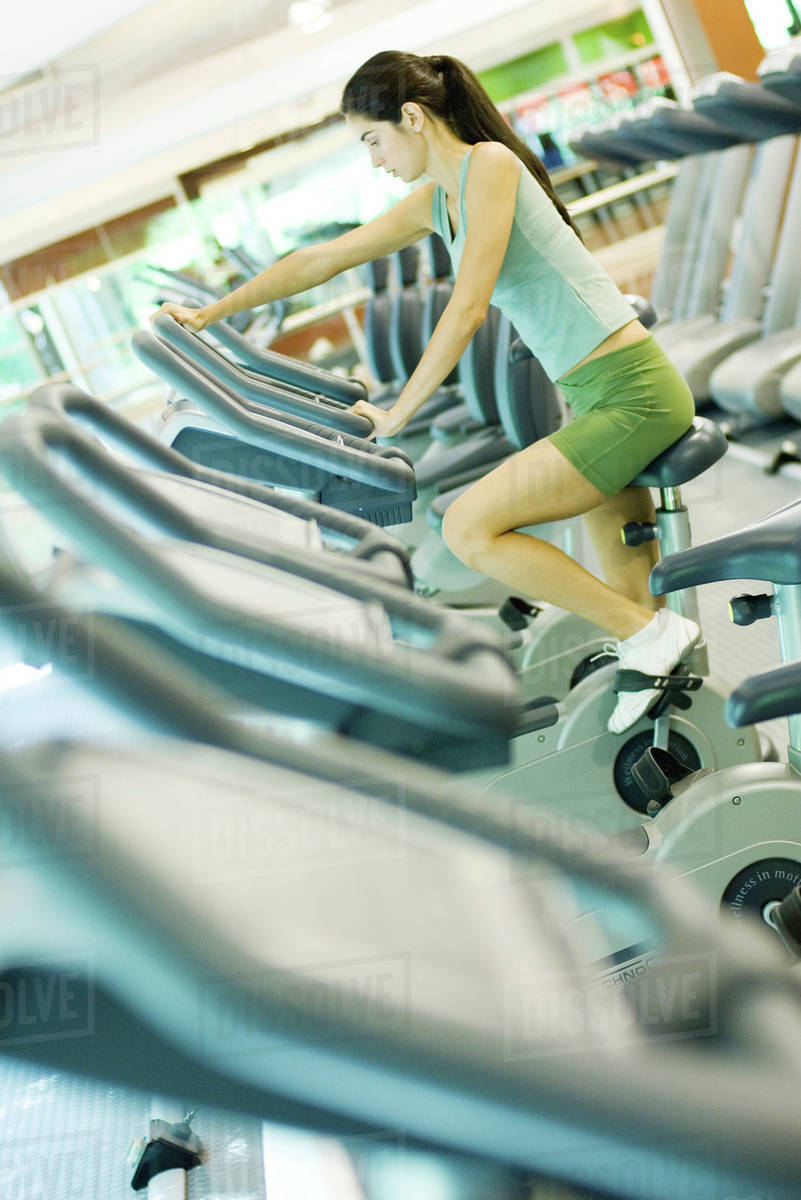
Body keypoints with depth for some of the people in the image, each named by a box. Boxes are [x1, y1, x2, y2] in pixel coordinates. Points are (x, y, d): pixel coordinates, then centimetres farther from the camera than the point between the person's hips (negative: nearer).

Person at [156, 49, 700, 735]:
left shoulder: (489, 163, -12)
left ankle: (651, 632, -8)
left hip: (632, 393, -9)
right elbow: (322, 259, 21)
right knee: (621, 598, 14)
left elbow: (468, 307, -17)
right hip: (598, 398, 9)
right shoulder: (436, 203, 14)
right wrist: (208, 314, 25)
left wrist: (398, 414, -10)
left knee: (469, 528, -14)